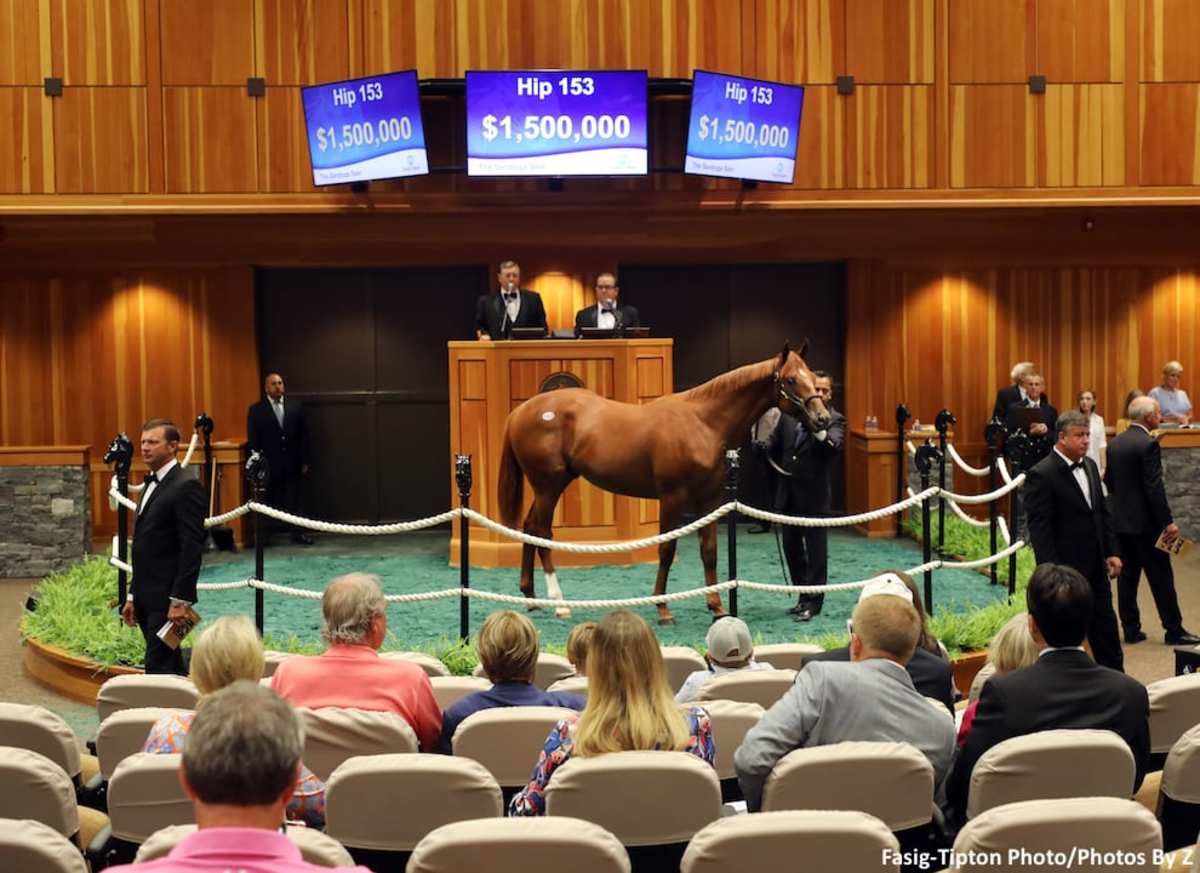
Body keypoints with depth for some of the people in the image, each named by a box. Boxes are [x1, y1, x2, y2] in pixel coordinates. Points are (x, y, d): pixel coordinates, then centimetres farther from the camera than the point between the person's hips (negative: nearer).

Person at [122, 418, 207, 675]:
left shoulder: (186, 486, -12)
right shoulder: (151, 484, 17)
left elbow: (192, 548, -18)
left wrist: (180, 601, -20)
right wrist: (133, 596, 18)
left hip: (168, 599, -9)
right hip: (148, 598, 9)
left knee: (159, 670, -9)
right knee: (171, 670, 13)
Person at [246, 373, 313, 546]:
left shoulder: (296, 407, 7)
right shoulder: (256, 410, 0)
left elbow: (304, 435, 7)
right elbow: (253, 441, -1)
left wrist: (305, 462, 4)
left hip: (292, 464, 2)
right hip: (268, 465, -2)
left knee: (294, 501, 5)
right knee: (267, 502, 3)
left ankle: (297, 533, 11)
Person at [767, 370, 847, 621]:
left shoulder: (834, 420, -6)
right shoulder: (789, 414, 7)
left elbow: (834, 447, -25)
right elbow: (774, 446, 18)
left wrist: (819, 430, -42)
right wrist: (778, 466, 0)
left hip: (814, 494, -5)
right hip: (788, 493, 6)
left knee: (816, 549, -1)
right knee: (791, 546, 14)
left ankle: (813, 602, 7)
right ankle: (803, 596, 28)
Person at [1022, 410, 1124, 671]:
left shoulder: (1090, 465, 9)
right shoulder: (1041, 475, -16)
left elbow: (1103, 513, 16)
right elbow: (1039, 529, -18)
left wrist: (1112, 552, 9)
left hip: (1096, 570, 8)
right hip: (1066, 571, -7)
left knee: (1106, 630, 15)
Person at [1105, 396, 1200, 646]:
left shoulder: (1115, 443, 7)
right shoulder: (1148, 444, -16)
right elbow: (1154, 487, -19)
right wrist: (1168, 522, -15)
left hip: (1119, 520, 7)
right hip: (1145, 522, -7)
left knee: (1127, 574, 10)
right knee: (1161, 576, 1)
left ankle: (1131, 628, 13)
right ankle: (1174, 630, 7)